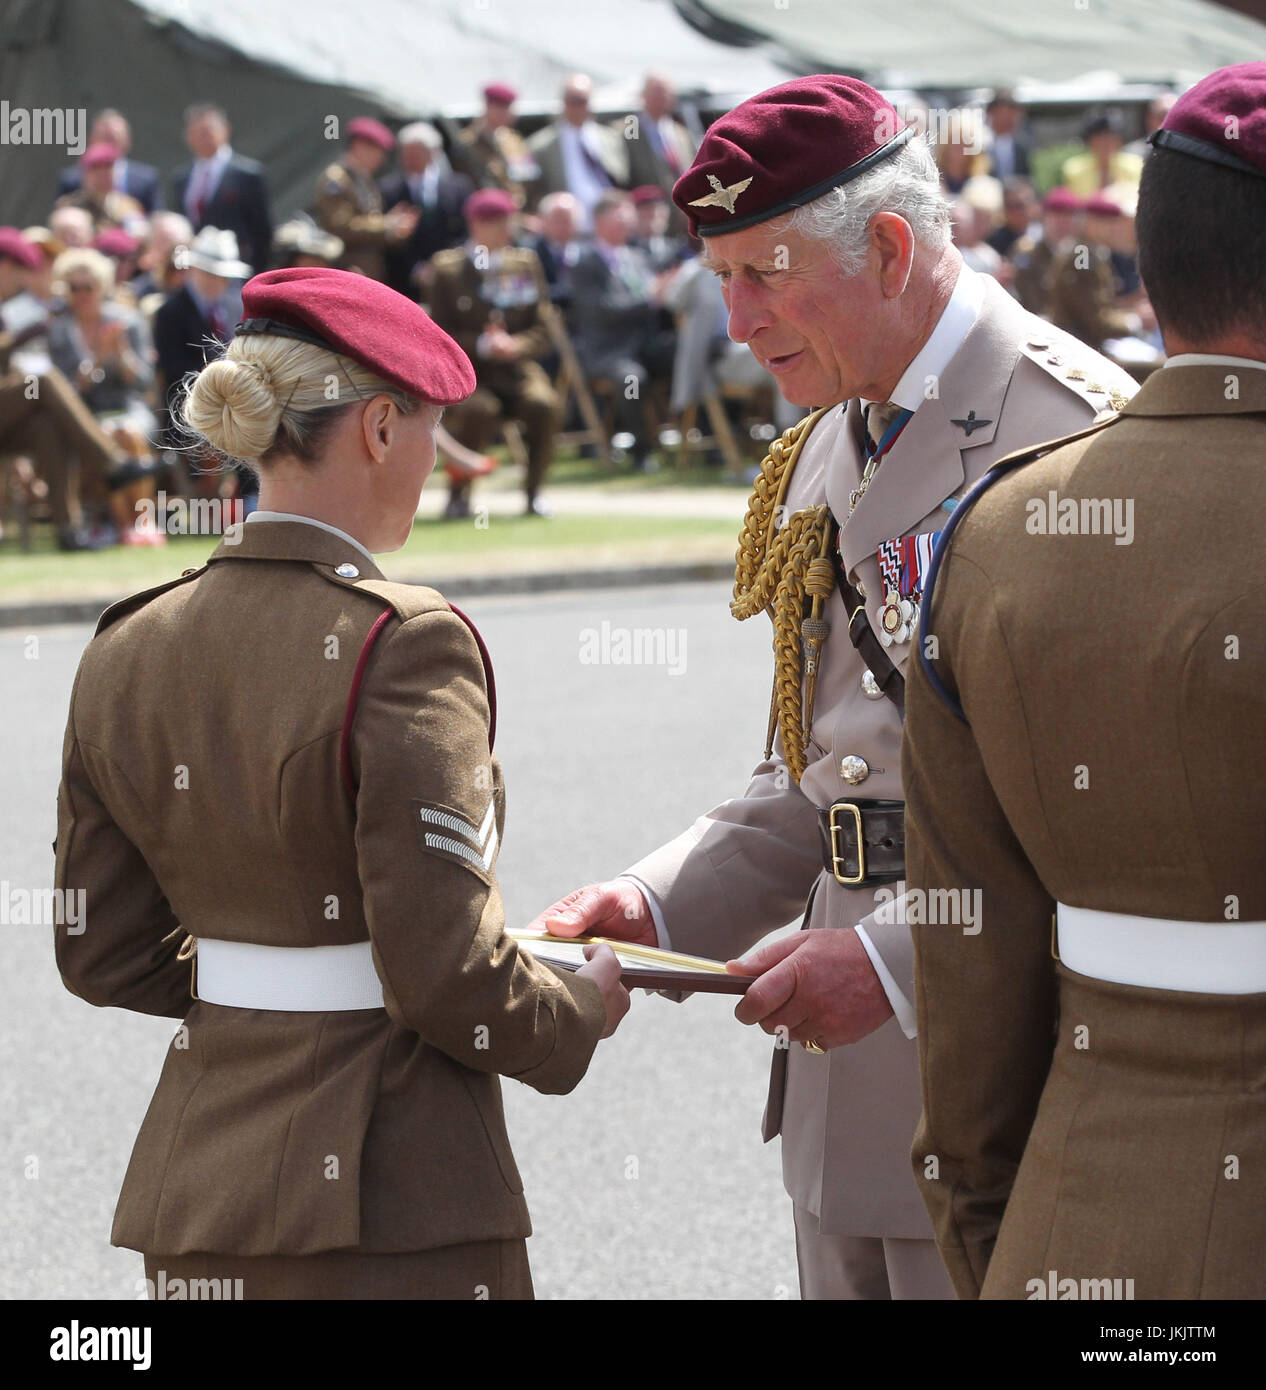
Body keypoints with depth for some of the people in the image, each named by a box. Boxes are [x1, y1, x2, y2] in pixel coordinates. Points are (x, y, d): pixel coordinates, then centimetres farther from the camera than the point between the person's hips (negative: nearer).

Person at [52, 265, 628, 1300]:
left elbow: (103, 956, 12)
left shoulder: (128, 649, 6)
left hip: (195, 1191, 7)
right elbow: (443, 973, -18)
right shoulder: (402, 645, -15)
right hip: (388, 1202, -7)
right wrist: (580, 1011, 1)